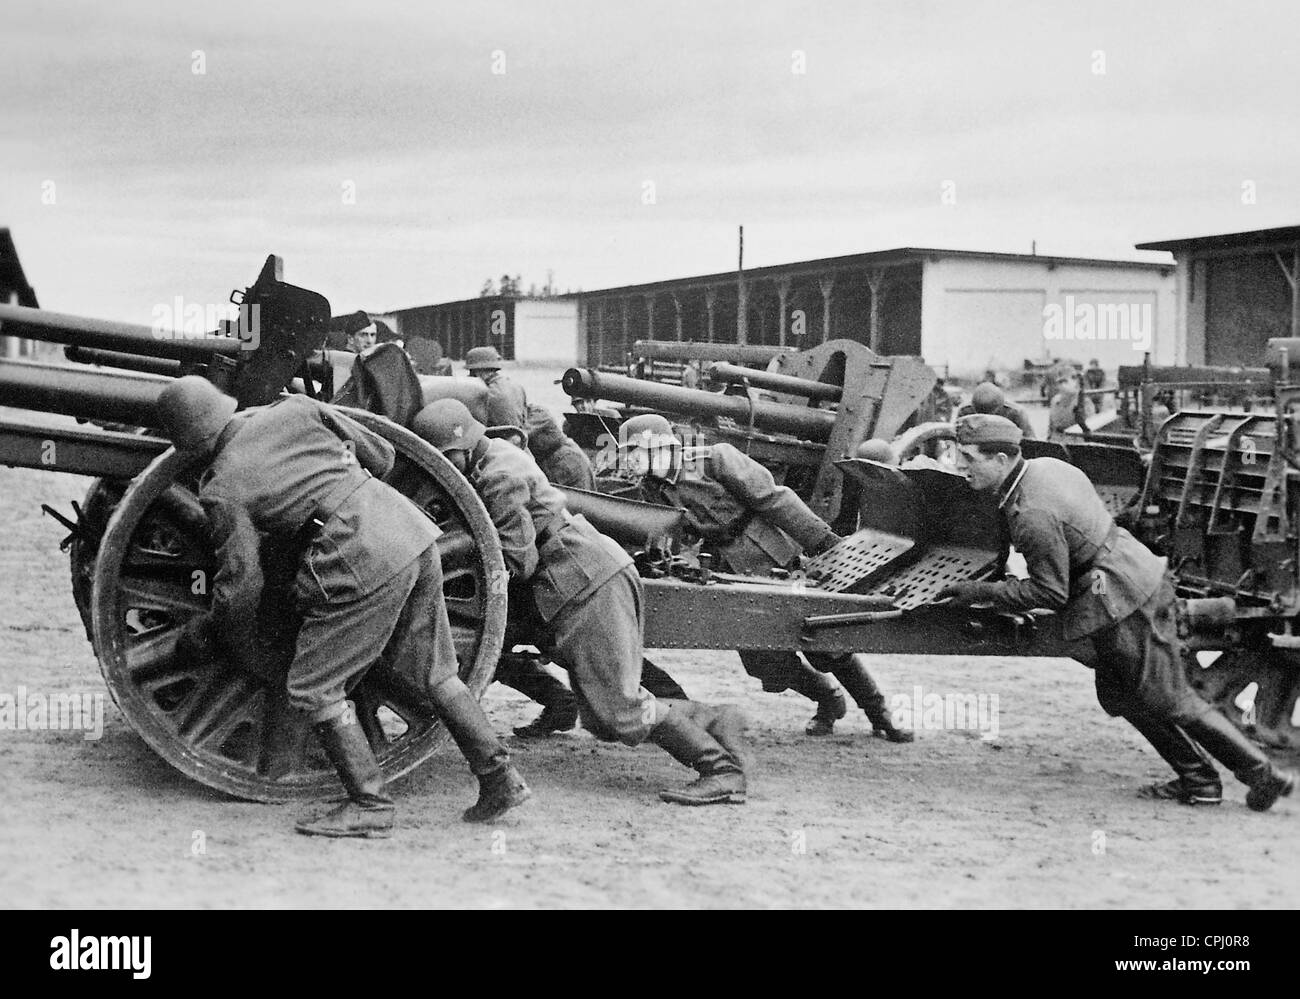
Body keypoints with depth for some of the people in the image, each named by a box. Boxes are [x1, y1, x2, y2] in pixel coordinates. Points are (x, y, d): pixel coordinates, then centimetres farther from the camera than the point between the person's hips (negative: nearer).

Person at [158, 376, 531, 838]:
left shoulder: (222, 490, -2)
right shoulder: (297, 408, 11)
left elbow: (242, 581, 0)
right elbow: (381, 456, 16)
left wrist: (208, 628, 19)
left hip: (364, 564, -7)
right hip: (413, 531, 7)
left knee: (313, 687, 6)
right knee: (433, 674, 19)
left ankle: (369, 804, 6)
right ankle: (499, 778, 20)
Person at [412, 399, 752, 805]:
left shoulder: (499, 478, -14)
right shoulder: (495, 455, 15)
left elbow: (517, 562, -16)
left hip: (591, 585, -10)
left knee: (618, 710, -12)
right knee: (604, 715, 8)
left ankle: (721, 769, -7)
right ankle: (715, 724, 12)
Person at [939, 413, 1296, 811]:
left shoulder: (1032, 515, -25)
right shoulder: (1045, 466, 4)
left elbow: (1050, 593, -20)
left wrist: (981, 592, -15)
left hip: (1125, 600, -10)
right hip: (1136, 578, 10)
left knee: (1170, 700, 0)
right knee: (1117, 695, 17)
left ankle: (1262, 774, 10)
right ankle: (1198, 780, 23)